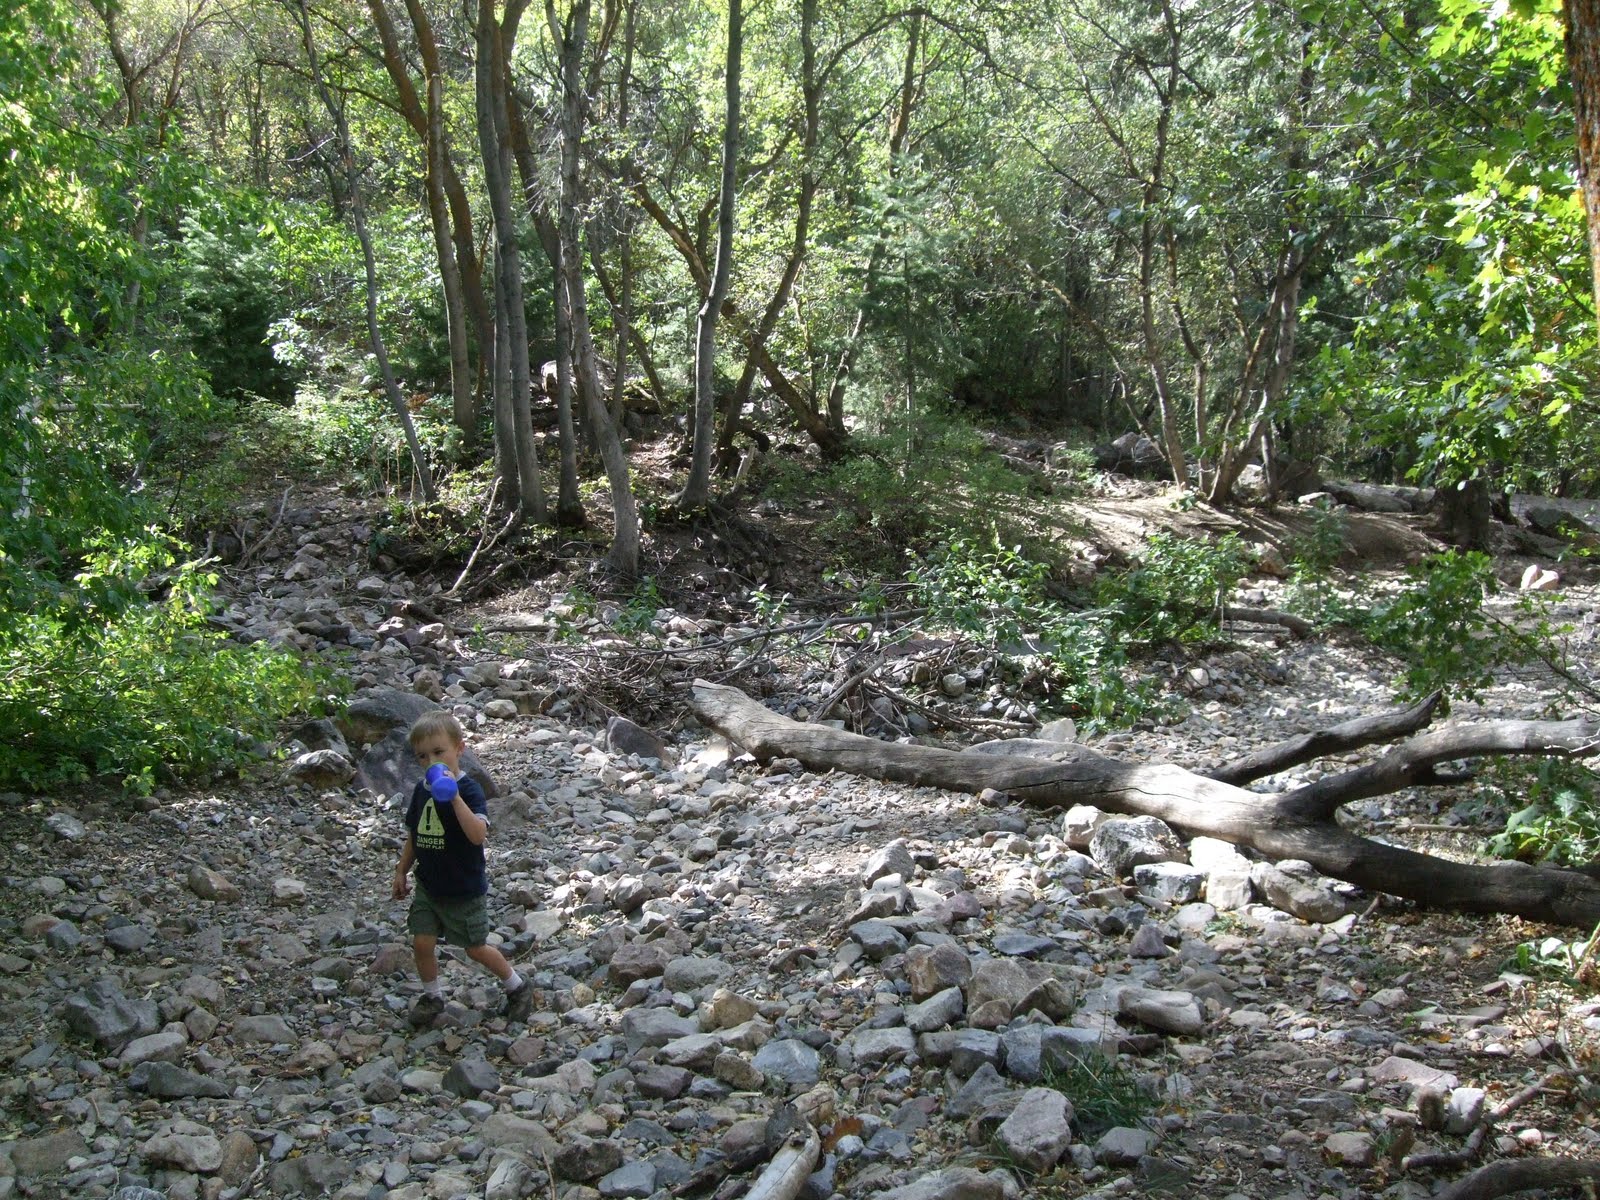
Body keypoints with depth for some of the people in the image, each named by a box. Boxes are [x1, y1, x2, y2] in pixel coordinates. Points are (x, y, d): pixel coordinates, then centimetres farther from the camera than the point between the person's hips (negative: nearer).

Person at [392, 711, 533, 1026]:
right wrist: (402, 871, 16)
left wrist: (454, 796, -44)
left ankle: (518, 986, 30)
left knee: (476, 948, 8)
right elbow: (413, 835, 14)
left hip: (465, 890, -5)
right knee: (422, 942, 2)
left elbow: (478, 834, -38)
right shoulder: (422, 790, 0)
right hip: (428, 885, 5)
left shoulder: (469, 790, -21)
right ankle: (432, 996, 26)